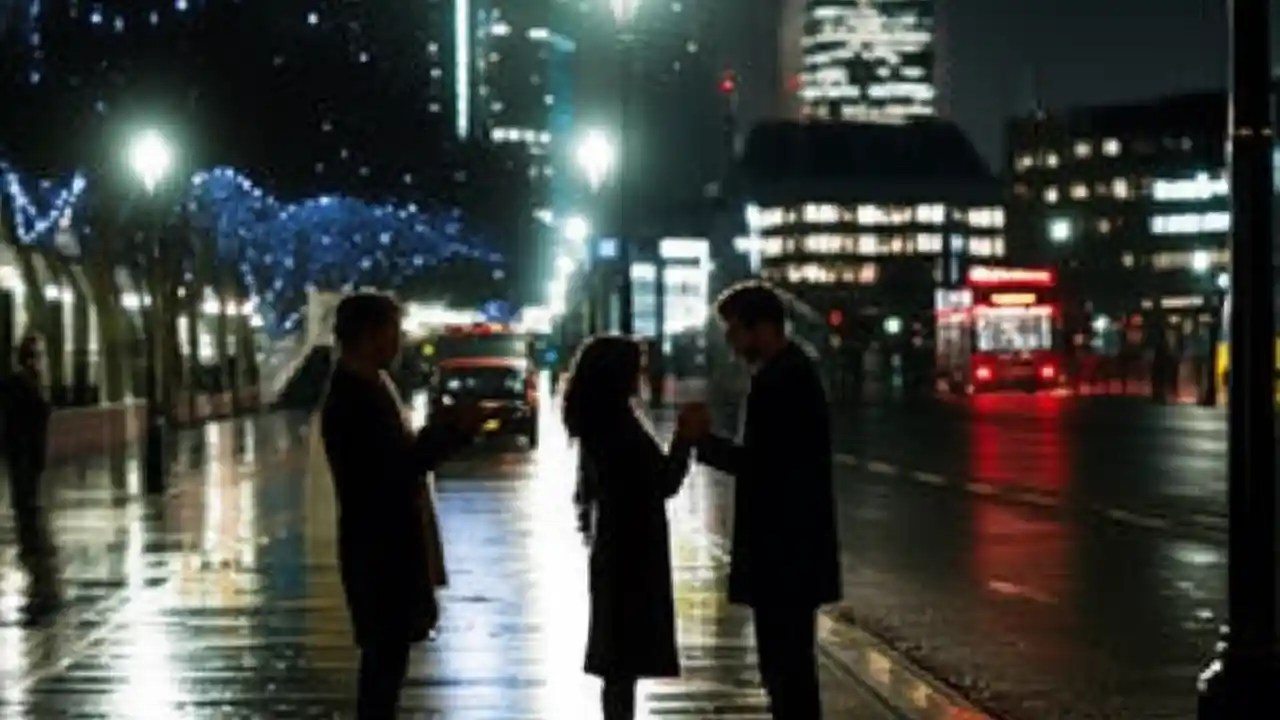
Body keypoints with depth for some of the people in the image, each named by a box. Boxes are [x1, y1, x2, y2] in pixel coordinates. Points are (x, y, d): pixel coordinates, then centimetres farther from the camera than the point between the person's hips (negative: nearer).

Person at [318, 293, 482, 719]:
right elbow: (394, 467, -23)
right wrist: (455, 432, -17)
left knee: (389, 650, 15)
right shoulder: (351, 398, -20)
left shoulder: (370, 385, 11)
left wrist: (448, 430, 0)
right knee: (385, 652, -4)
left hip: (391, 541, 10)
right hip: (378, 546, -10)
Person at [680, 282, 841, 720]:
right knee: (786, 664, 15)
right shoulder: (788, 371, 15)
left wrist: (704, 441, -13)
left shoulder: (783, 379, -18)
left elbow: (762, 464, -22)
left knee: (788, 665, -7)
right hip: (787, 547, 11)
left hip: (785, 552, -11)